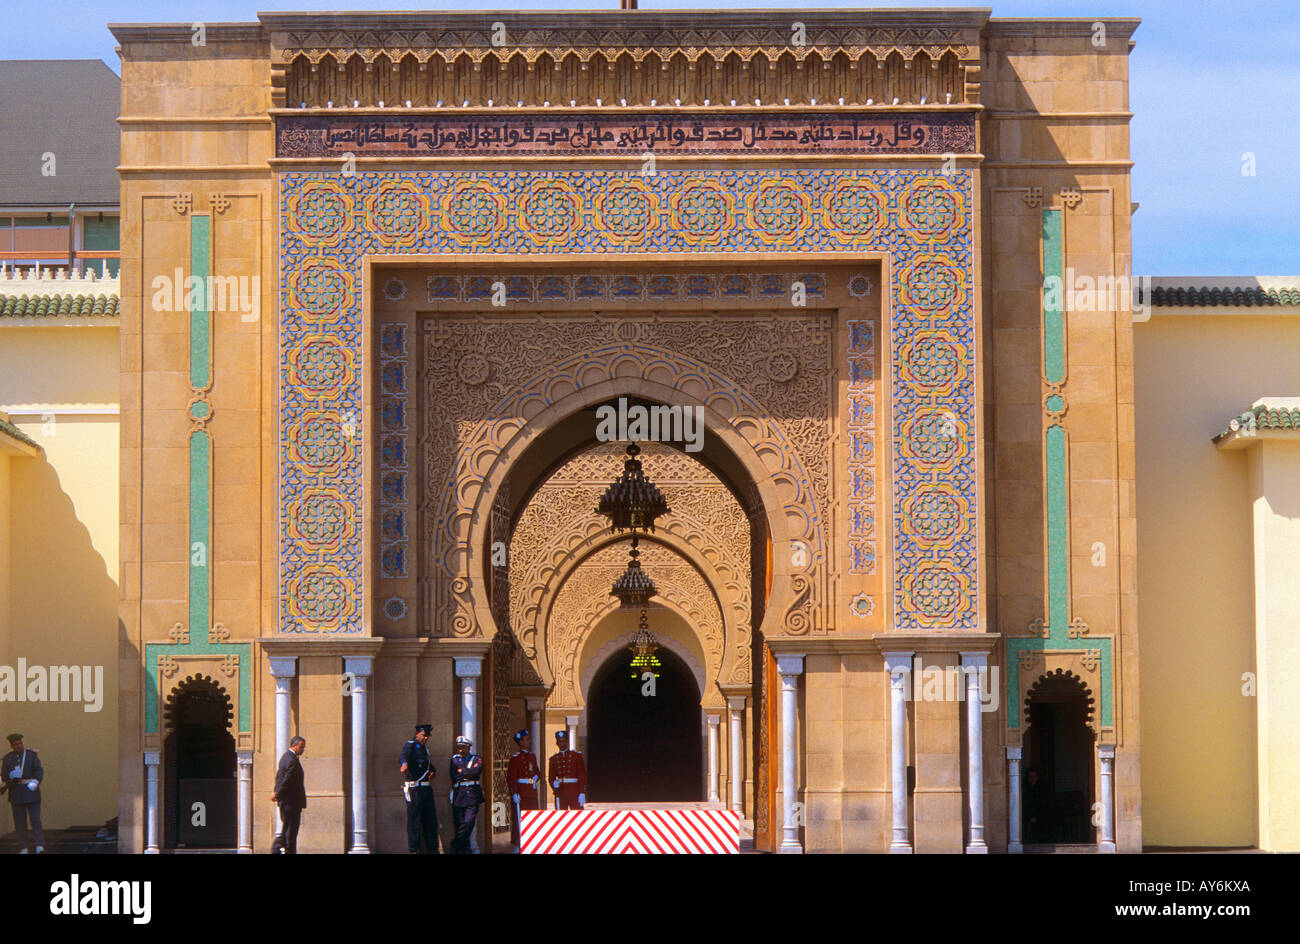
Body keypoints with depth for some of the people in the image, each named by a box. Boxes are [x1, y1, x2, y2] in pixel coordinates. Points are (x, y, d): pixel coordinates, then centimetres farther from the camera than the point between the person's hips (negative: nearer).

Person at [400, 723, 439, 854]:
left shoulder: (424, 749, 19)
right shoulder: (411, 745, -6)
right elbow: (404, 755, -29)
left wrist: (433, 771, 9)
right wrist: (404, 763, -51)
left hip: (427, 789, 8)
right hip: (414, 788, -8)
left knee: (431, 820, 9)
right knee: (414, 819, -5)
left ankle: (432, 849, 16)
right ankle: (413, 849, 0)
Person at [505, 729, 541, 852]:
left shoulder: (532, 756, 15)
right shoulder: (516, 757, -8)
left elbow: (537, 771, 28)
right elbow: (510, 777, -12)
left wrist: (537, 777, 4)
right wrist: (514, 793, -19)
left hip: (532, 793, 7)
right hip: (521, 793, -7)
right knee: (518, 818, -6)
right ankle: (515, 845, -2)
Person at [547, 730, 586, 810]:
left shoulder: (576, 756, 5)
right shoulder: (553, 759, 12)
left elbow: (582, 776, 0)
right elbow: (551, 777, 12)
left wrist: (582, 793, -9)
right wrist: (554, 784, -13)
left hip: (575, 794, -2)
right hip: (560, 794, 2)